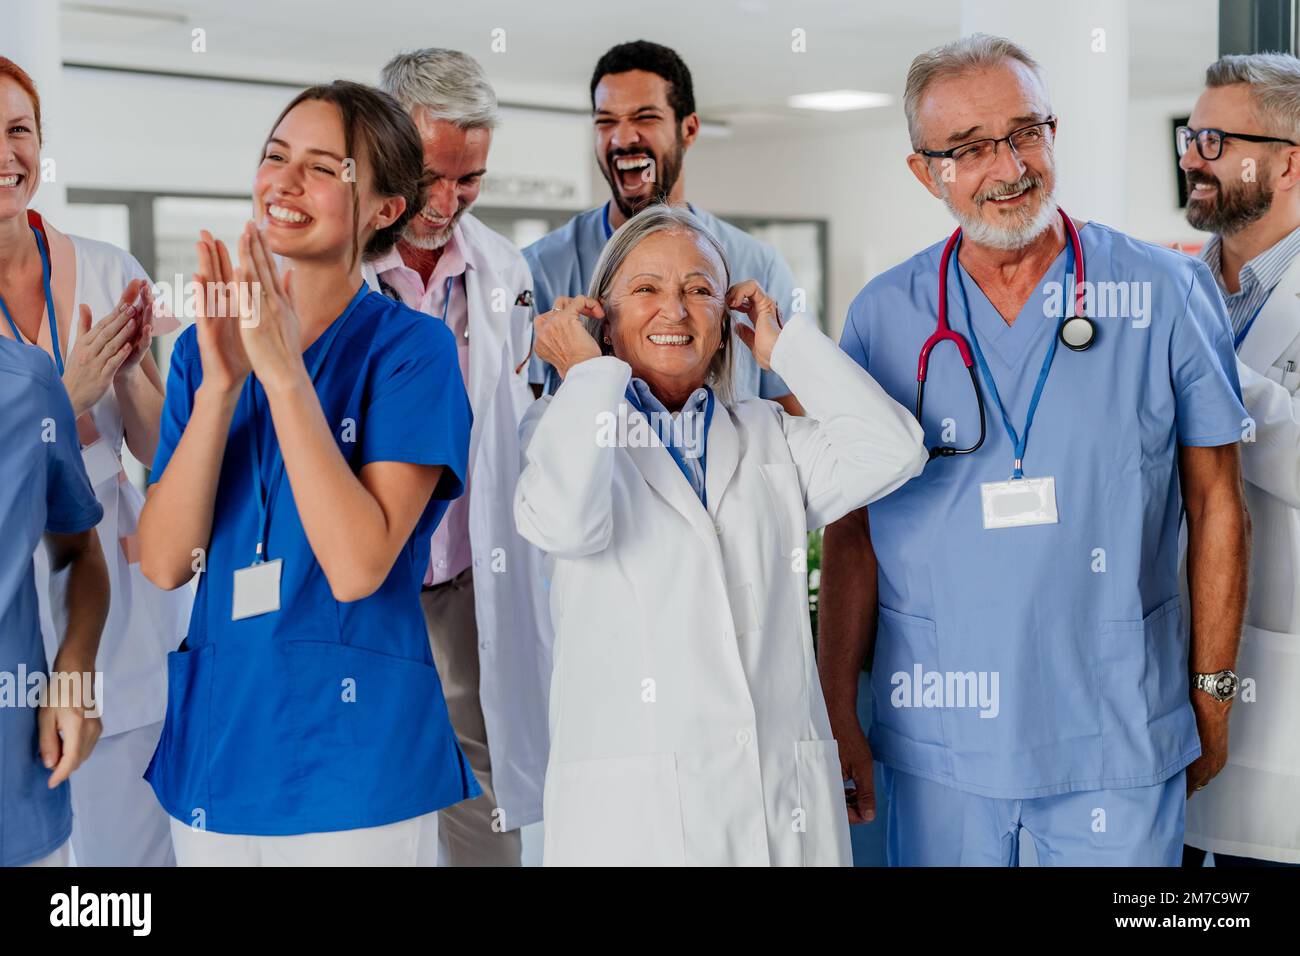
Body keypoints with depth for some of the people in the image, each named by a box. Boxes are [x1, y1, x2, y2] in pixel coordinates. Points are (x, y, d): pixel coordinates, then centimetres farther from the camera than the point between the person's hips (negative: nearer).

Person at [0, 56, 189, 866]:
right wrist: (67, 394, -23)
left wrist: (130, 368, -15)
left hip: (116, 594, 2)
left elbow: (159, 450, 3)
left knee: (132, 837, 9)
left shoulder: (110, 273, 1)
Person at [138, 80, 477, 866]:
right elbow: (164, 563, -5)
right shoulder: (205, 347, 4)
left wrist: (284, 373, -21)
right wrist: (220, 384, -16)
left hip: (352, 748, -4)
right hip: (214, 733, 5)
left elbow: (357, 567, -20)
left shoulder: (412, 348, -10)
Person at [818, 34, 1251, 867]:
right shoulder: (883, 315, 0)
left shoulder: (1168, 292, -3)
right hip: (937, 741, 1)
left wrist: (1212, 704, 3)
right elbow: (851, 528, 3)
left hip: (1119, 735, -1)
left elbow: (1216, 508, 2)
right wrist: (840, 714, 0)